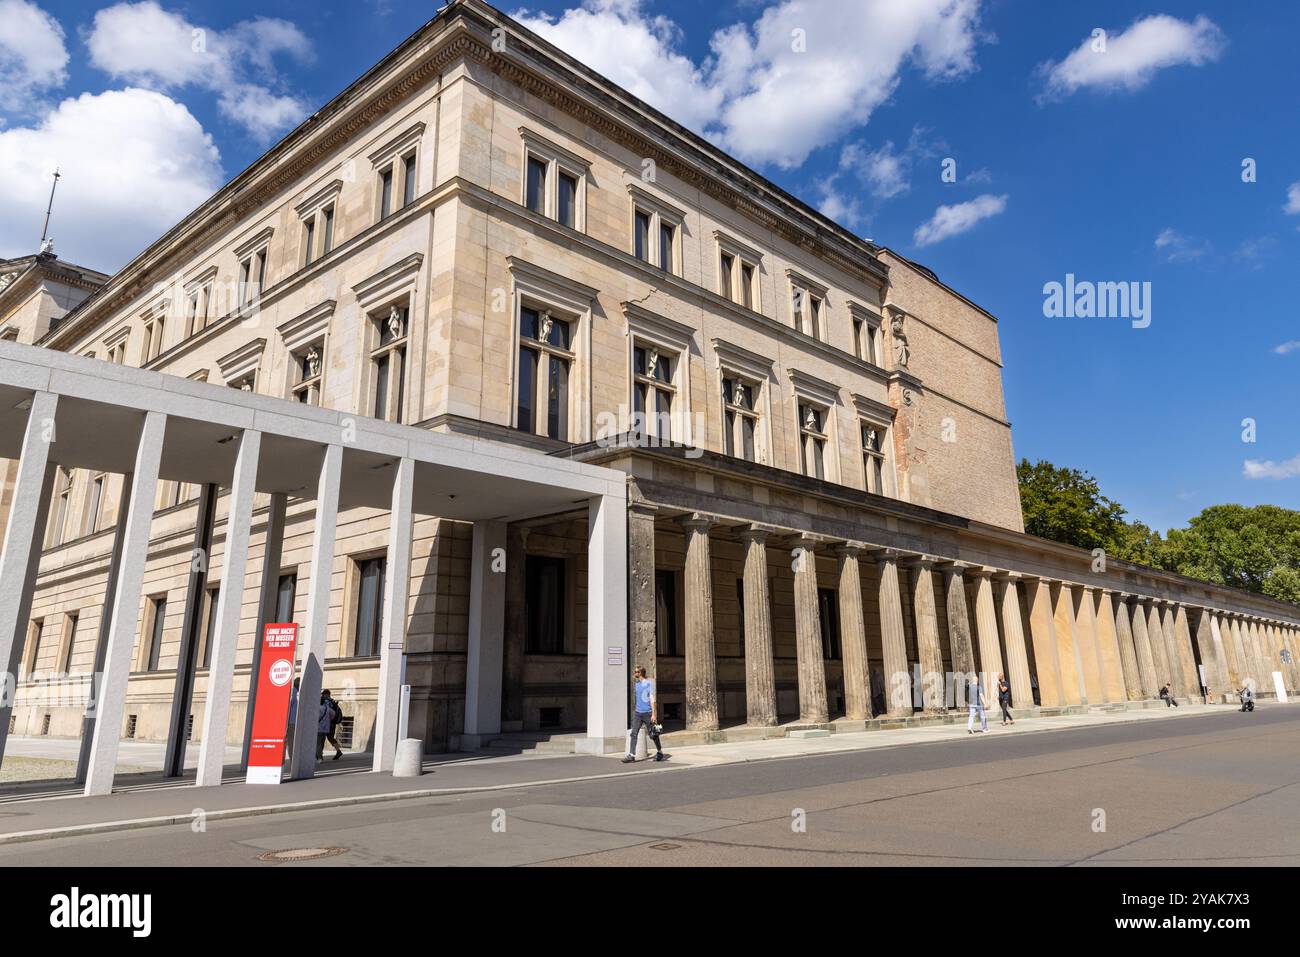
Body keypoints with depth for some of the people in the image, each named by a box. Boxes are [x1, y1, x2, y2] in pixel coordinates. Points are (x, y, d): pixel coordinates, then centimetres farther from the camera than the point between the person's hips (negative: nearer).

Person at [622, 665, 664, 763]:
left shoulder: (649, 683, -10)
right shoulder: (637, 684, 12)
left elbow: (653, 699, -13)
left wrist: (654, 714, -18)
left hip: (647, 713, -6)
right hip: (637, 713, 6)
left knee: (653, 735, 7)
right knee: (633, 734, -7)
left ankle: (660, 752, 27)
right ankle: (631, 755, -9)